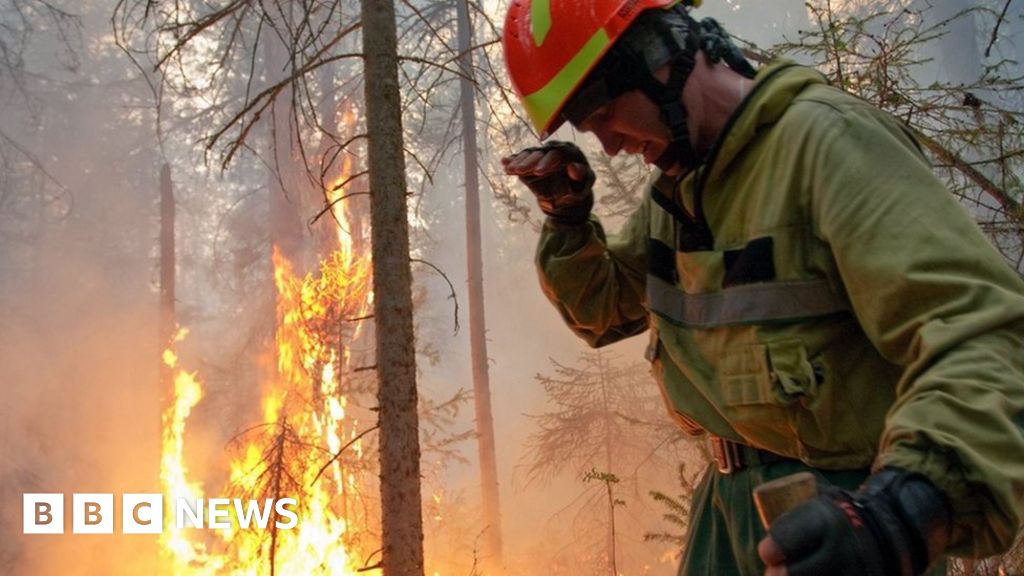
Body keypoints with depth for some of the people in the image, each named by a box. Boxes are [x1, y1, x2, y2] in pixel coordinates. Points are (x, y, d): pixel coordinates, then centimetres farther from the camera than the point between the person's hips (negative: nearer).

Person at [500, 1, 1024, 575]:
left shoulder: (824, 139, -19)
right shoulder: (676, 191, 7)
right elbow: (603, 309, 21)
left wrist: (905, 512, -45)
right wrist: (568, 216, 2)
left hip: (843, 507, -8)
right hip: (731, 497, 8)